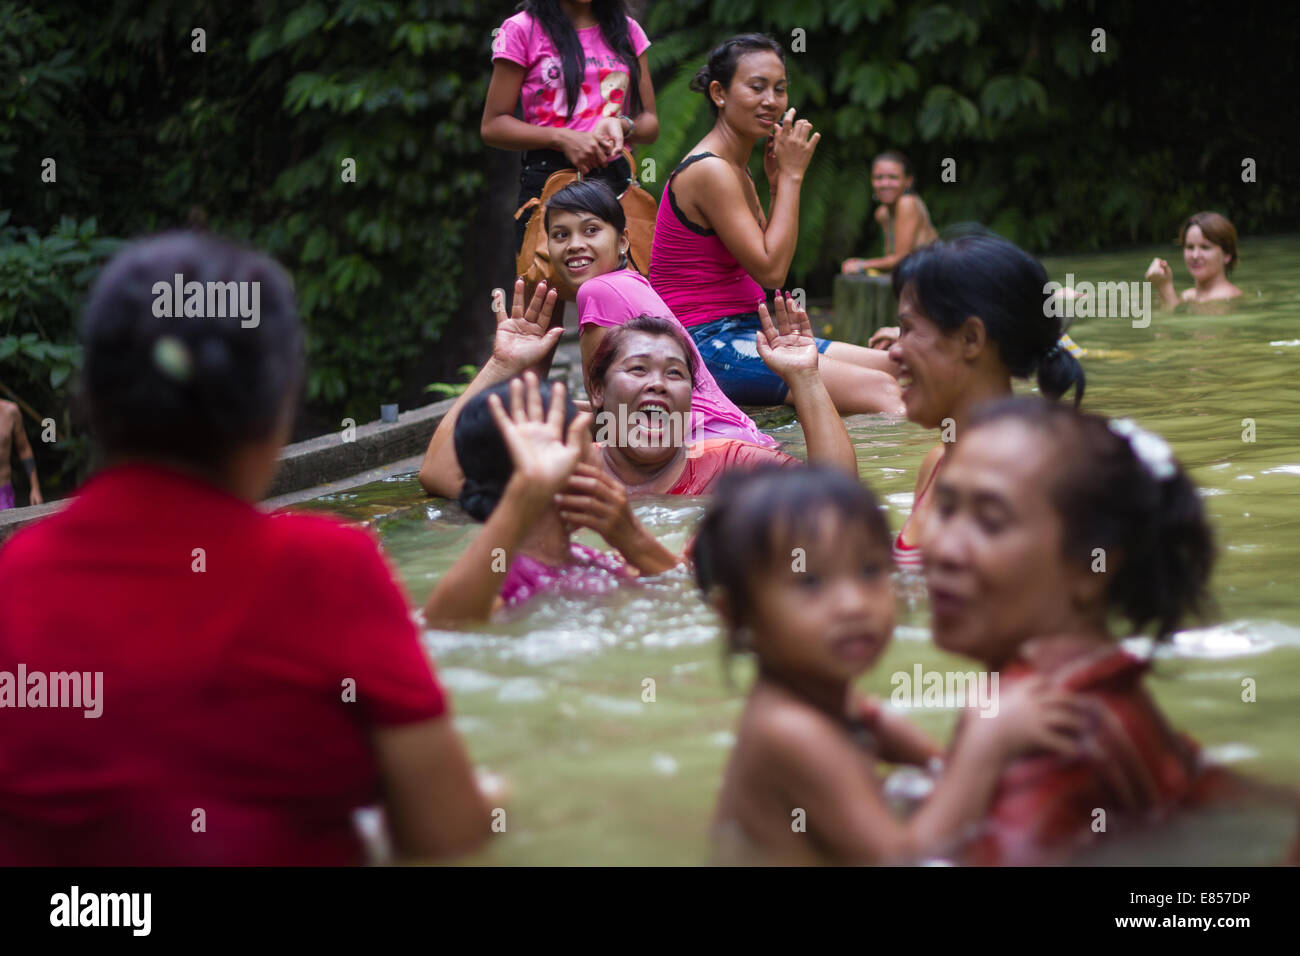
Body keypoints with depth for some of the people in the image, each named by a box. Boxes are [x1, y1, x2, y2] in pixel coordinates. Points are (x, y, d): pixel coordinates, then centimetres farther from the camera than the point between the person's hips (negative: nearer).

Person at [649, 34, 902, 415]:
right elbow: (770, 270, -16)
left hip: (744, 333, 10)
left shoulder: (735, 170, 16)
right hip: (706, 344, -10)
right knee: (878, 389, -22)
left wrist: (780, 183, 7)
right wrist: (791, 176, -10)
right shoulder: (709, 170, -14)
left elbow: (771, 259, 17)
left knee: (890, 367, 0)